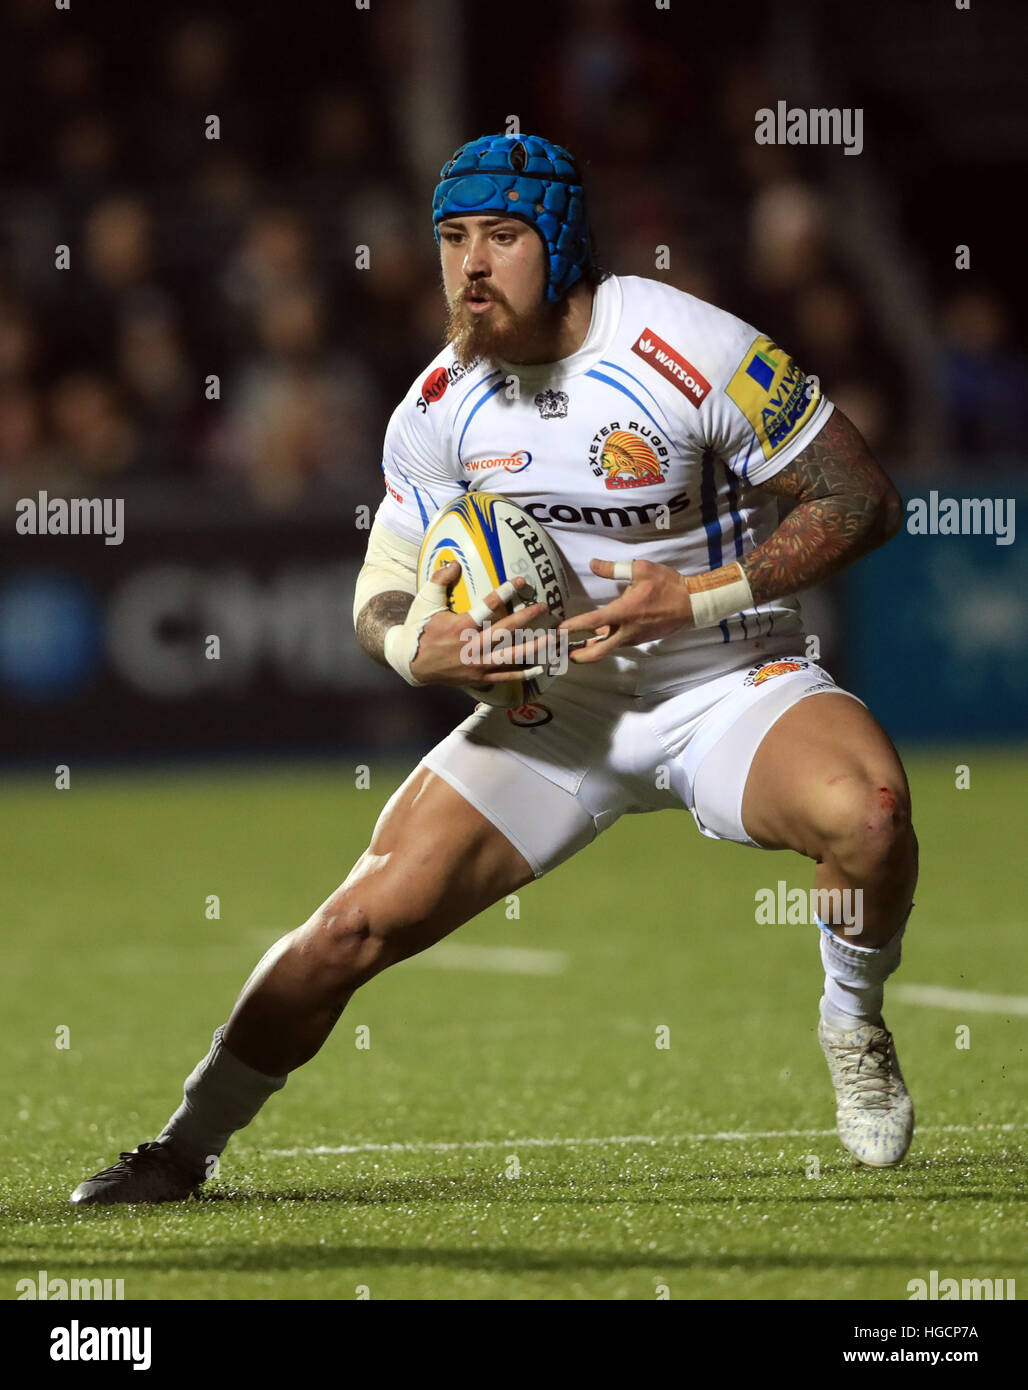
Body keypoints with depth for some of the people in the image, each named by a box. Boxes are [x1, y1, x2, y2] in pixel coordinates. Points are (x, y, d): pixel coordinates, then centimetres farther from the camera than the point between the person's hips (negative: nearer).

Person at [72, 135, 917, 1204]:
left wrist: (696, 599, -23)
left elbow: (863, 504, -13)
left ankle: (853, 1025, -4)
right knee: (360, 924, -9)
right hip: (556, 704, 3)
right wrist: (418, 647, -19)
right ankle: (186, 1147, 10)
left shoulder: (687, 353, -19)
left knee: (863, 808, -35)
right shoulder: (440, 406, -4)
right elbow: (382, 597, 7)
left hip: (730, 685, -3)